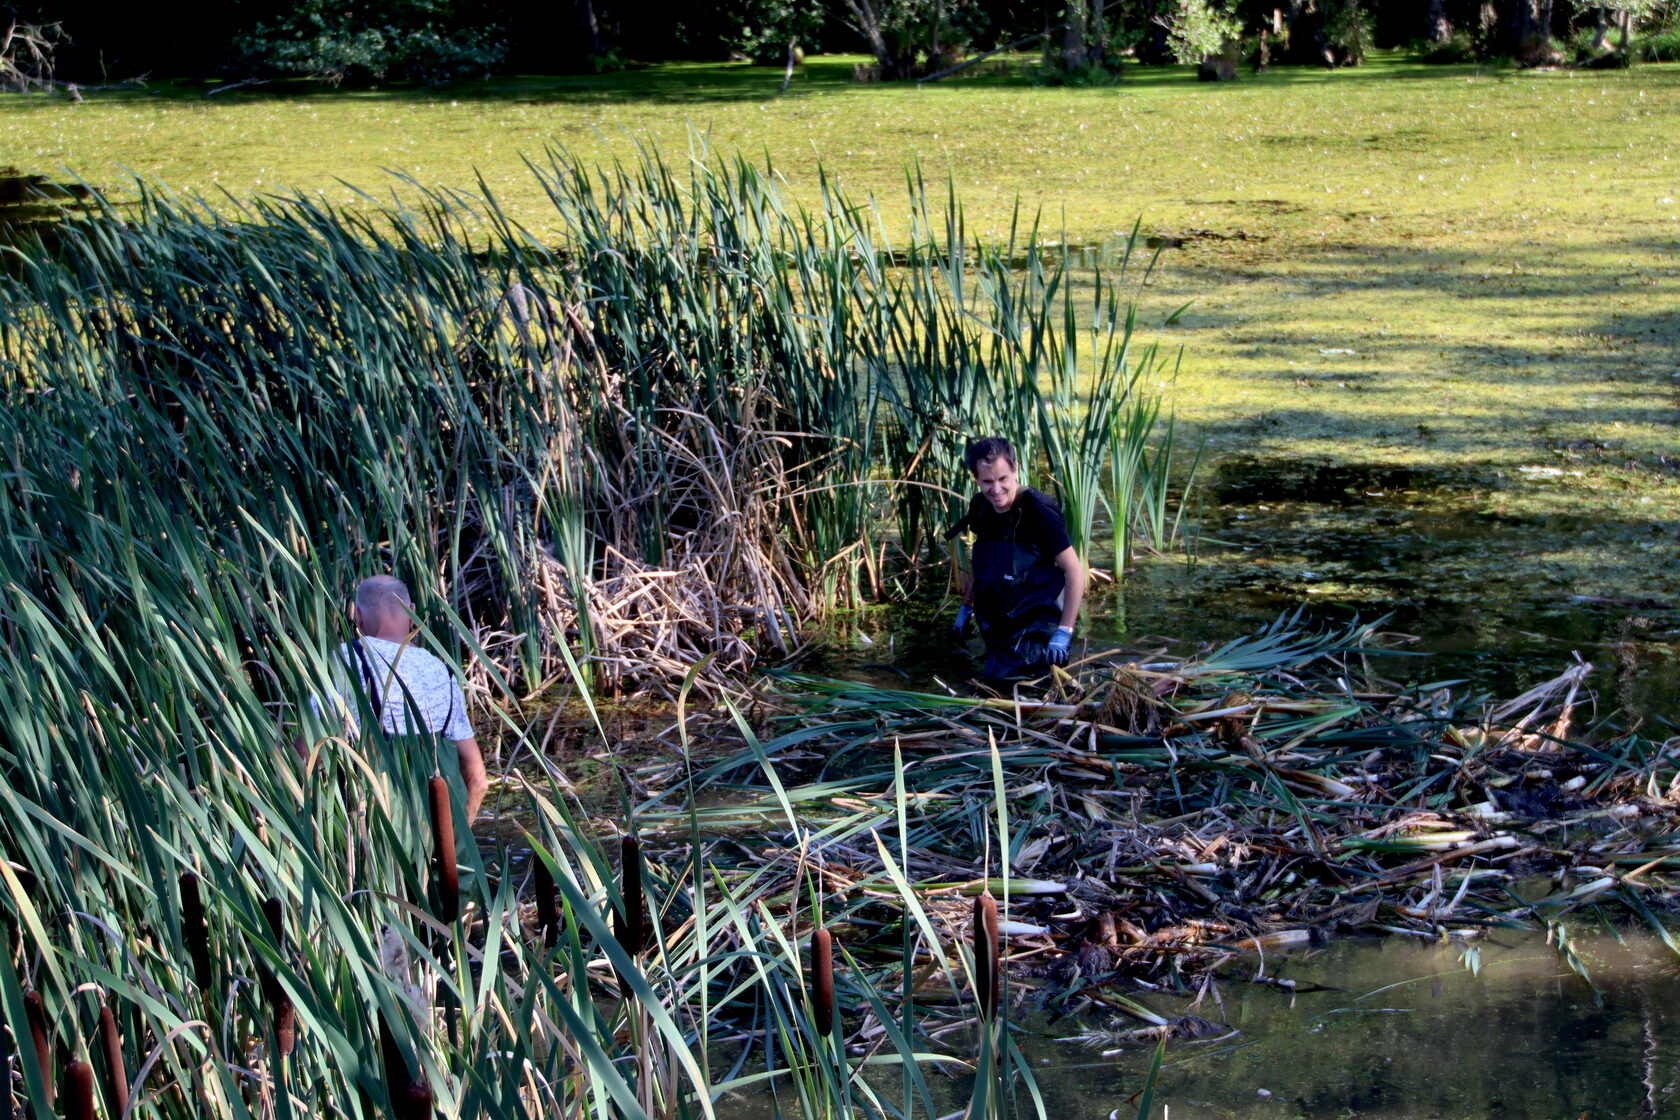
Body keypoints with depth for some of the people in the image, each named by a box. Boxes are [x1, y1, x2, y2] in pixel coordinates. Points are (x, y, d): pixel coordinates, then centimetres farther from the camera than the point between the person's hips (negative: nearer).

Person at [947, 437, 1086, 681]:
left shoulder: (1037, 510, -21)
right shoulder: (980, 506, 0)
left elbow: (1075, 571, -21)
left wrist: (1063, 633, -25)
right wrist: (966, 606, 20)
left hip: (1036, 622, -7)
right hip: (999, 623, 7)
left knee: (1004, 678, -18)